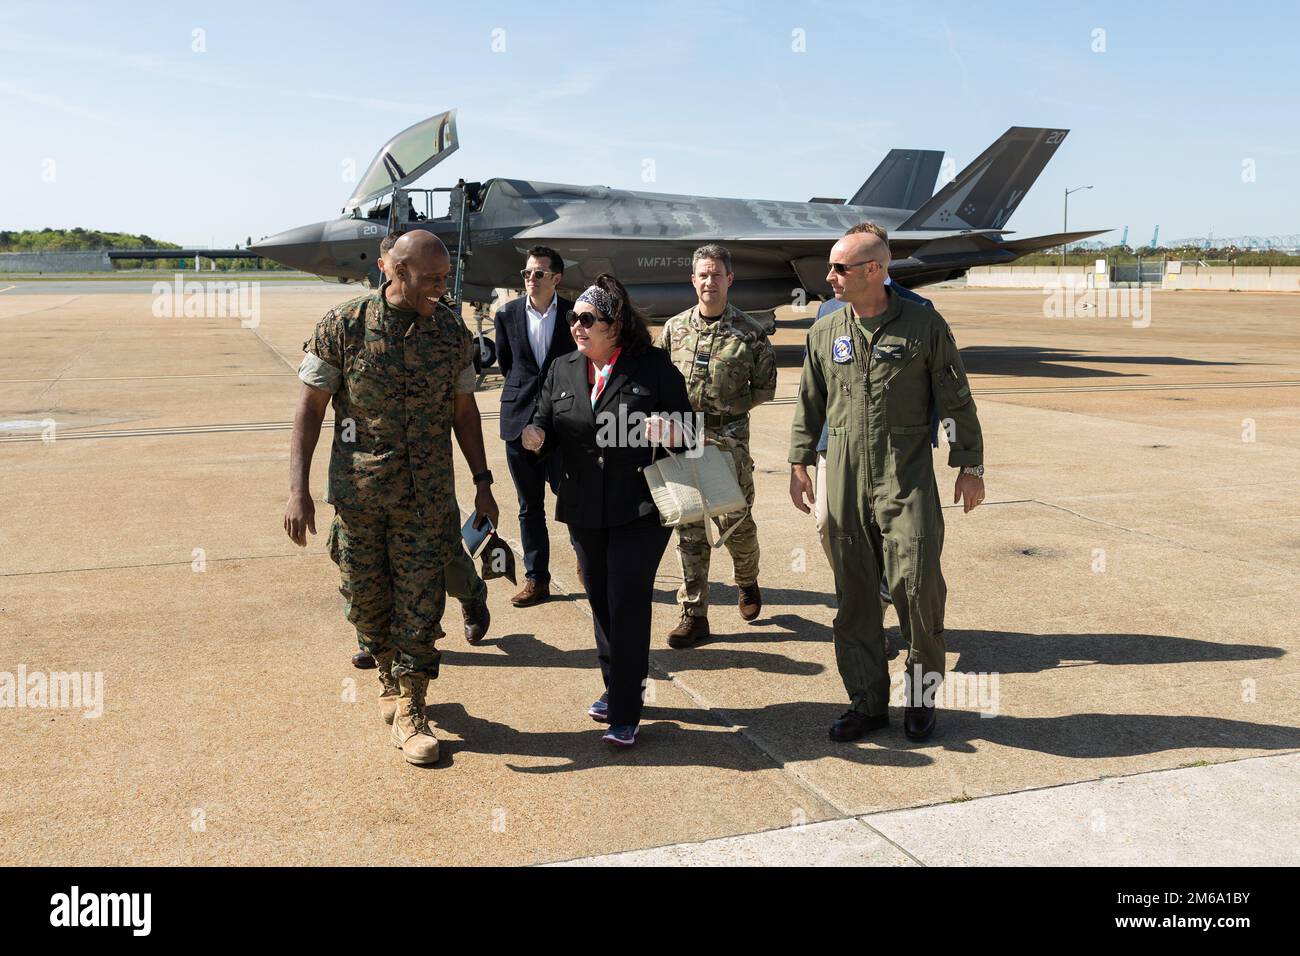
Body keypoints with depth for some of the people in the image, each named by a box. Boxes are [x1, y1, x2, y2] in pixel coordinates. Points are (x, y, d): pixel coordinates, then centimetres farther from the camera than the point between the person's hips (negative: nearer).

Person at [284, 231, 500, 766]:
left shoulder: (452, 332, -1)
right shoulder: (344, 326, -8)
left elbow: (464, 411, 8)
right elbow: (310, 408, -6)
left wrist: (483, 484, 7)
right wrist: (298, 490, -12)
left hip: (428, 497, 1)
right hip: (358, 493, -1)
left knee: (421, 603, 2)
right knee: (366, 598, 12)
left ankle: (409, 711, 16)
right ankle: (389, 672, 40)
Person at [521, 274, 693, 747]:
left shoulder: (654, 366, -5)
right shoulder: (563, 370, 8)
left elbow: (689, 429, -2)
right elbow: (547, 428, 11)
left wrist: (671, 431, -24)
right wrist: (535, 436, -12)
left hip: (640, 508, -5)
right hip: (585, 511, 5)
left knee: (628, 604, -6)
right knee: (601, 601, 15)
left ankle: (625, 714, 4)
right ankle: (616, 689, 34)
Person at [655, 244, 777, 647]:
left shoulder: (751, 333, -2)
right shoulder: (674, 328, 7)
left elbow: (765, 387, 4)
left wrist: (730, 407, -6)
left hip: (730, 440, -2)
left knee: (734, 520, 2)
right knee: (689, 527, 4)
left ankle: (747, 582, 35)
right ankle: (694, 614, 11)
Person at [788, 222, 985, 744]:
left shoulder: (924, 325, -3)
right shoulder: (825, 332, 7)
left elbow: (956, 401, 2)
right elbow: (809, 403, 15)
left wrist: (970, 466, 2)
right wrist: (799, 462, 11)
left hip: (907, 481, -3)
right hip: (845, 481, 4)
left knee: (916, 586, -5)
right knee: (854, 594, 7)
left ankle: (921, 692, 18)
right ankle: (867, 701, 19)